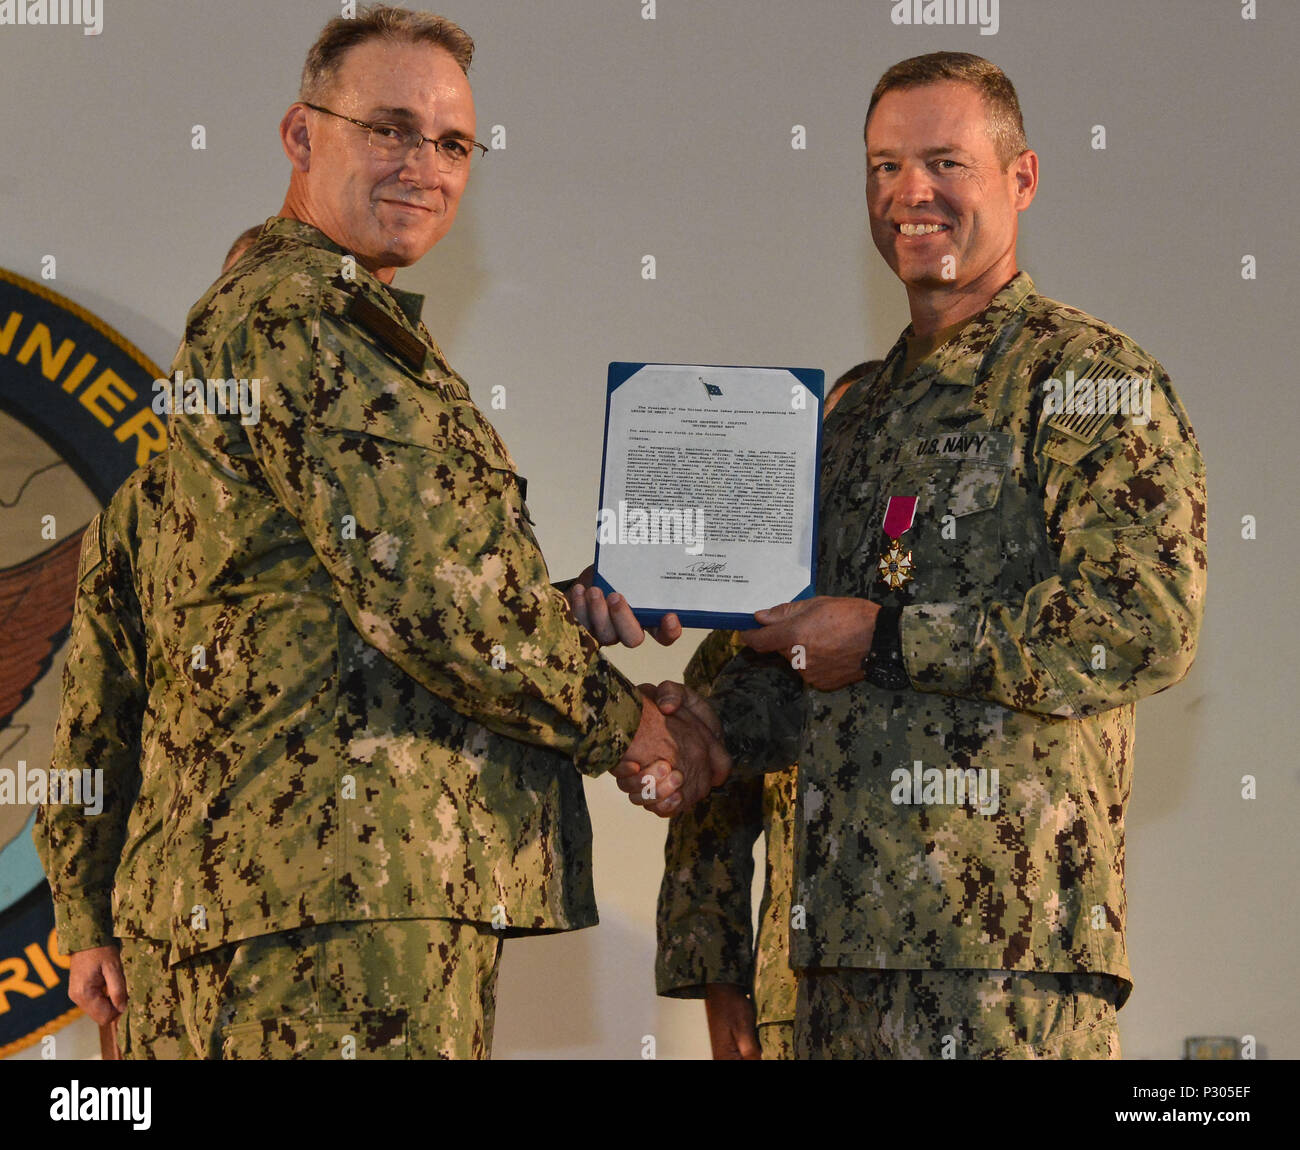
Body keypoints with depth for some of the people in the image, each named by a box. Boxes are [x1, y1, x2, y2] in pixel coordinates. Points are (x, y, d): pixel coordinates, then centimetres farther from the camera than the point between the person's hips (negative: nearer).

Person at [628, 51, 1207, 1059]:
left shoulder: (1089, 377, -3)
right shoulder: (866, 410, 23)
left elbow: (1147, 630, -16)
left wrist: (886, 639, -13)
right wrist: (718, 721, 7)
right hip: (846, 919, 7)